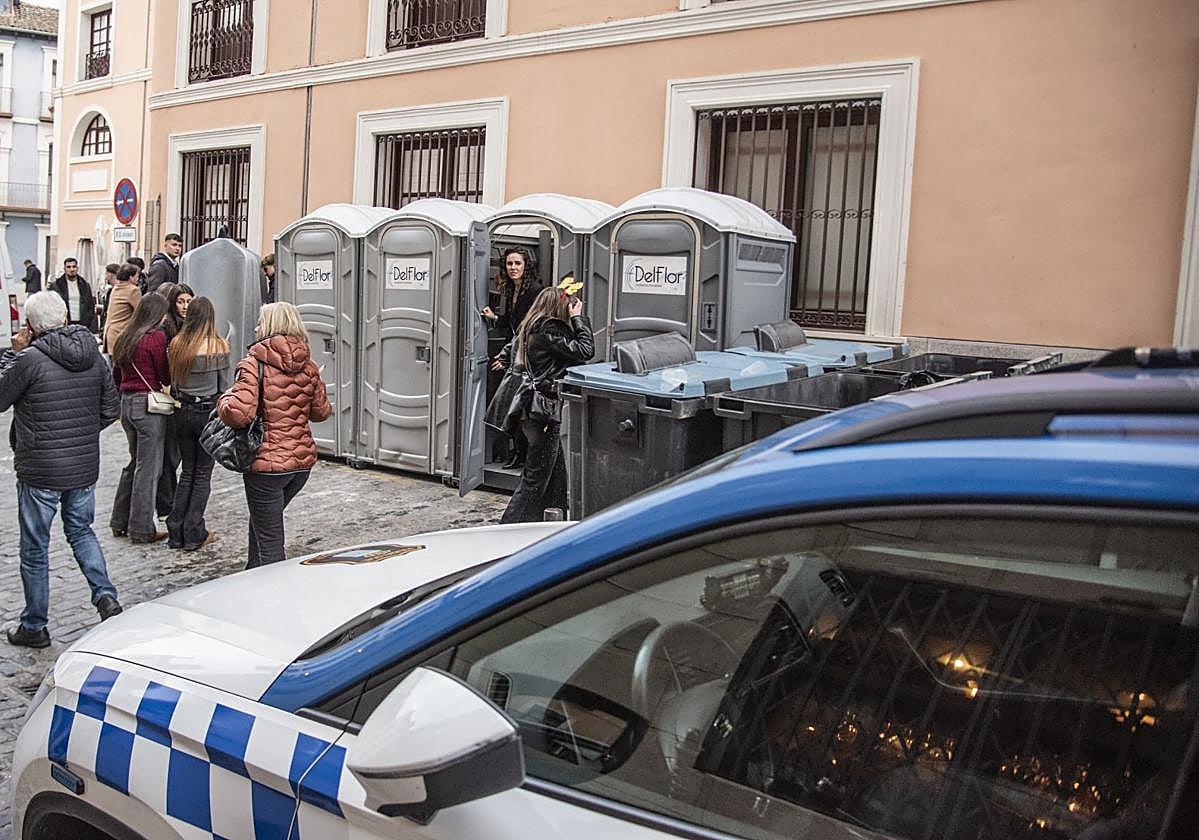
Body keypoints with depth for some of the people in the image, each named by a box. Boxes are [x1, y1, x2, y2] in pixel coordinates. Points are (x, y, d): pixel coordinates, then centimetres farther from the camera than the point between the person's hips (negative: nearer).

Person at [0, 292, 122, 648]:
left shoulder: (30, 359, -17)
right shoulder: (93, 356, 1)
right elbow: (111, 408, 7)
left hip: (40, 471, -5)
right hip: (85, 466, 5)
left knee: (34, 548, 9)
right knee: (81, 530, 24)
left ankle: (34, 626, 20)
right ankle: (105, 595, 7)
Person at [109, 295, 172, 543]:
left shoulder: (124, 338, 9)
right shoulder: (156, 337, -13)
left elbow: (116, 375, 16)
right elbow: (166, 376, -9)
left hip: (127, 403, 8)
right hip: (149, 404, -8)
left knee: (135, 462, 20)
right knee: (148, 467, 1)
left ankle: (120, 522, 25)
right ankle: (142, 529, 7)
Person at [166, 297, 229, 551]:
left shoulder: (176, 344, -2)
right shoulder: (219, 345, -11)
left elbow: (172, 380, 4)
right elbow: (224, 386, -4)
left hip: (182, 412, 3)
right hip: (209, 412, -3)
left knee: (187, 472, 16)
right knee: (203, 474, 7)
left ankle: (176, 532, 15)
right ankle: (194, 534, 8)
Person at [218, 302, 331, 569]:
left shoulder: (254, 364, -14)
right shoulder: (308, 367, 4)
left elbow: (239, 414, -24)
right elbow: (321, 412, 12)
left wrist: (224, 401, -3)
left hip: (267, 464, -7)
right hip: (303, 460, 7)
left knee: (268, 540, 3)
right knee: (263, 520, 28)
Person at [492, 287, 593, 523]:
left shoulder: (531, 327, 11)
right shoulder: (549, 331, -17)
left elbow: (514, 343, 33)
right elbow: (585, 351, -20)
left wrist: (504, 360, 53)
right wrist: (578, 319, -9)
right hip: (542, 412, -10)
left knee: (557, 469, 17)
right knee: (536, 477, -4)